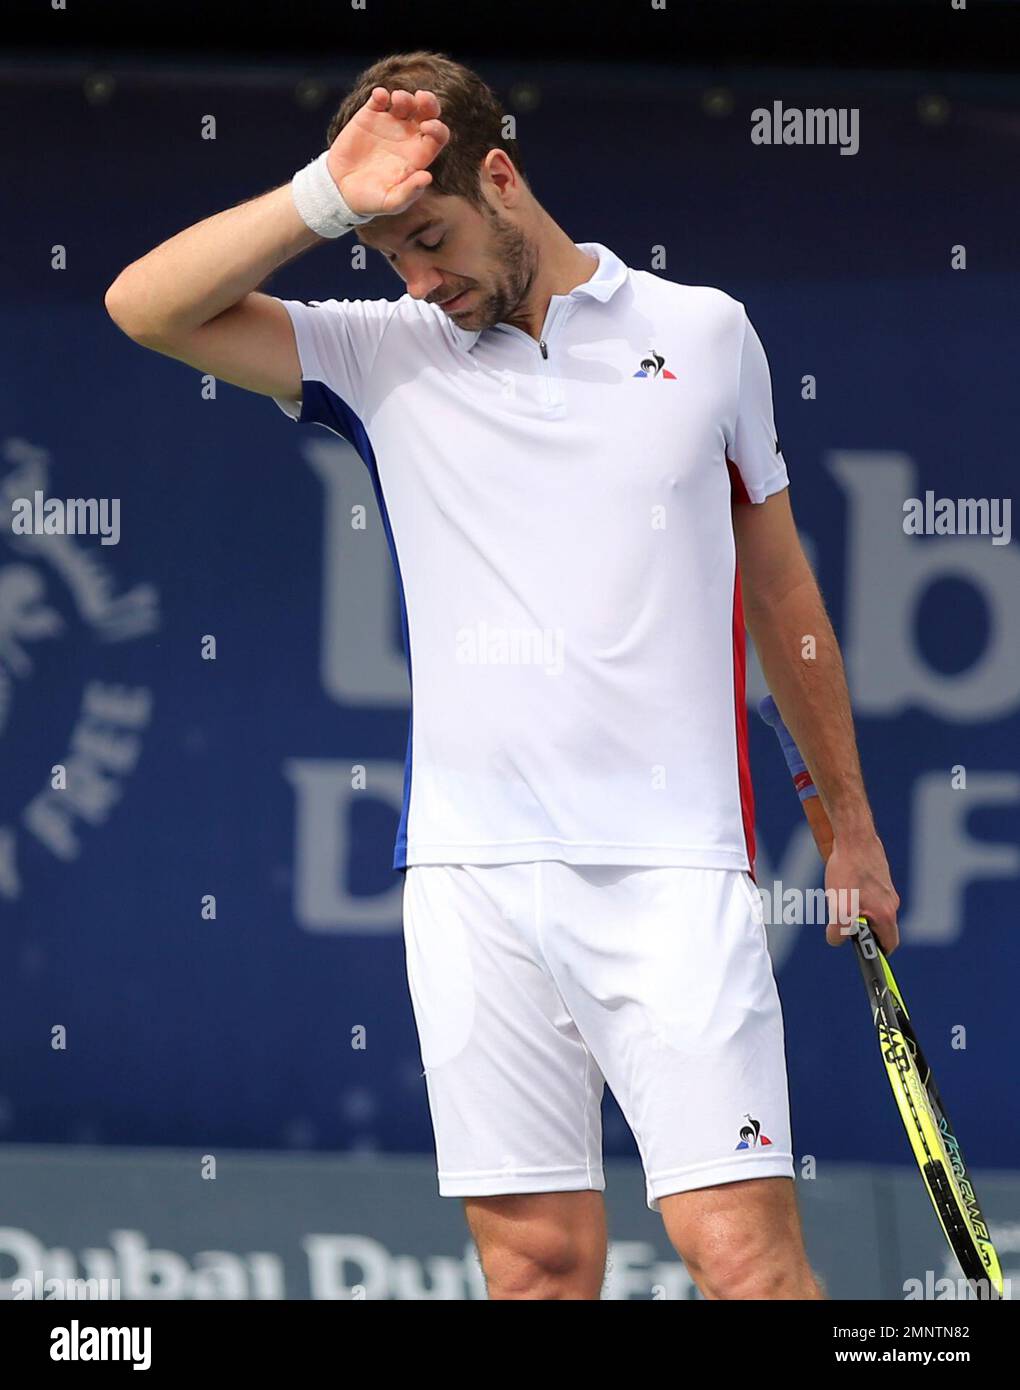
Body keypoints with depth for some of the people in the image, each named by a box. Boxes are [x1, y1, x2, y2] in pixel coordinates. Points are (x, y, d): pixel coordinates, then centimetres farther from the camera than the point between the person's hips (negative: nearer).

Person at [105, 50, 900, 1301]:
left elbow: (780, 587, 20)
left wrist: (848, 824, 24)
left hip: (670, 866, -1)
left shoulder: (704, 333, 11)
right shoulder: (386, 357, 11)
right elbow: (146, 307, 1)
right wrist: (327, 198, -9)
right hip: (472, 868, 2)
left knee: (744, 1250, -12)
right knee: (536, 1251, -2)